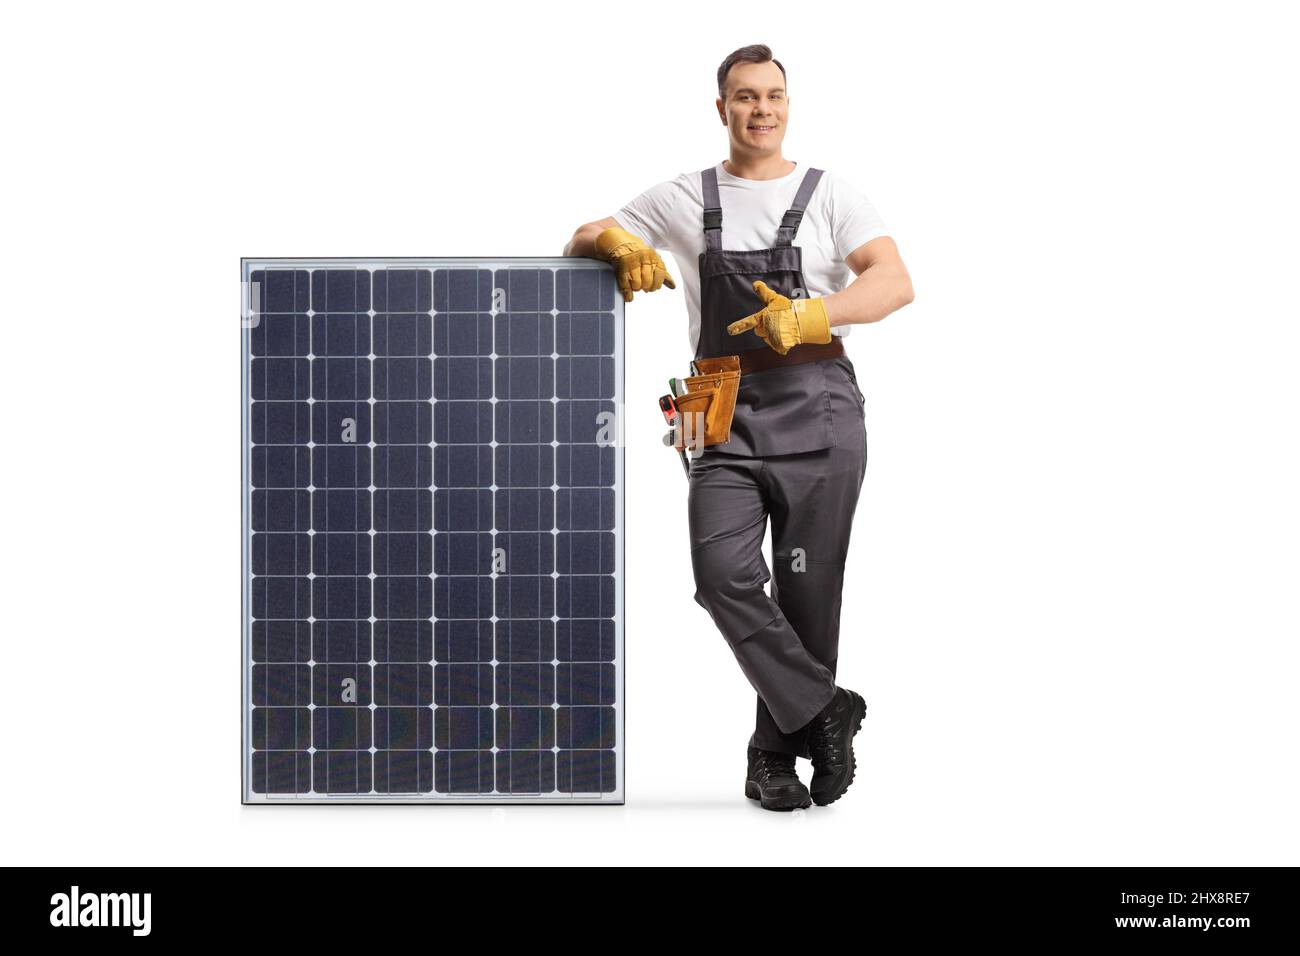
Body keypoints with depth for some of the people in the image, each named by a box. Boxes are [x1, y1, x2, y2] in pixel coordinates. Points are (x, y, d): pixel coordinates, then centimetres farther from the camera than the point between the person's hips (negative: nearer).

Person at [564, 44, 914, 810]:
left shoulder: (831, 195, 8)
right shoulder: (684, 199, 14)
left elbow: (895, 282, -7)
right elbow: (579, 242, 17)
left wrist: (813, 314, -25)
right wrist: (619, 242, -8)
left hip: (819, 410, -1)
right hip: (728, 411, 1)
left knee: (807, 590, 2)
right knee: (724, 572, -19)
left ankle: (777, 756, 16)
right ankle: (823, 711, -5)